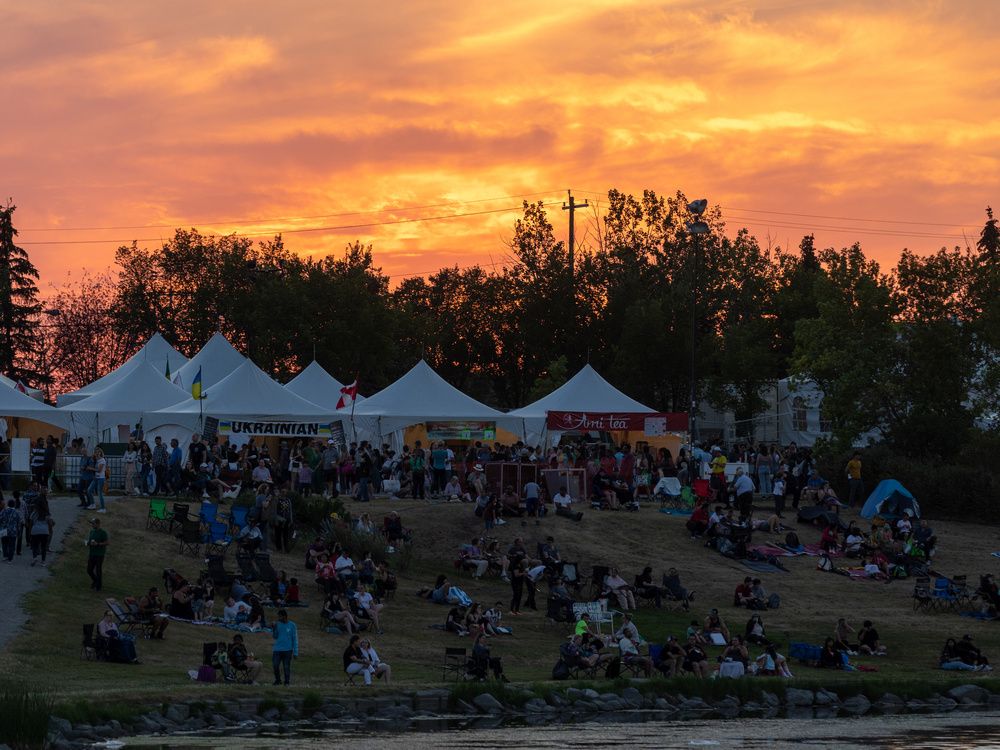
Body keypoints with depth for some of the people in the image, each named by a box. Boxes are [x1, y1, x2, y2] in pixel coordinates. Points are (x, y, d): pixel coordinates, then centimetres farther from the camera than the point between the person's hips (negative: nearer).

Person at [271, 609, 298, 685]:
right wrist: (273, 629, -9)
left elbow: (295, 639, 0)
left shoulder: (292, 625, -2)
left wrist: (295, 652, -4)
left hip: (287, 650, -3)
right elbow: (275, 637, 9)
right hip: (277, 650, 3)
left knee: (287, 667, -3)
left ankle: (287, 682, 8)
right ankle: (277, 680, 13)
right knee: (275, 665, -5)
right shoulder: (277, 624, 6)